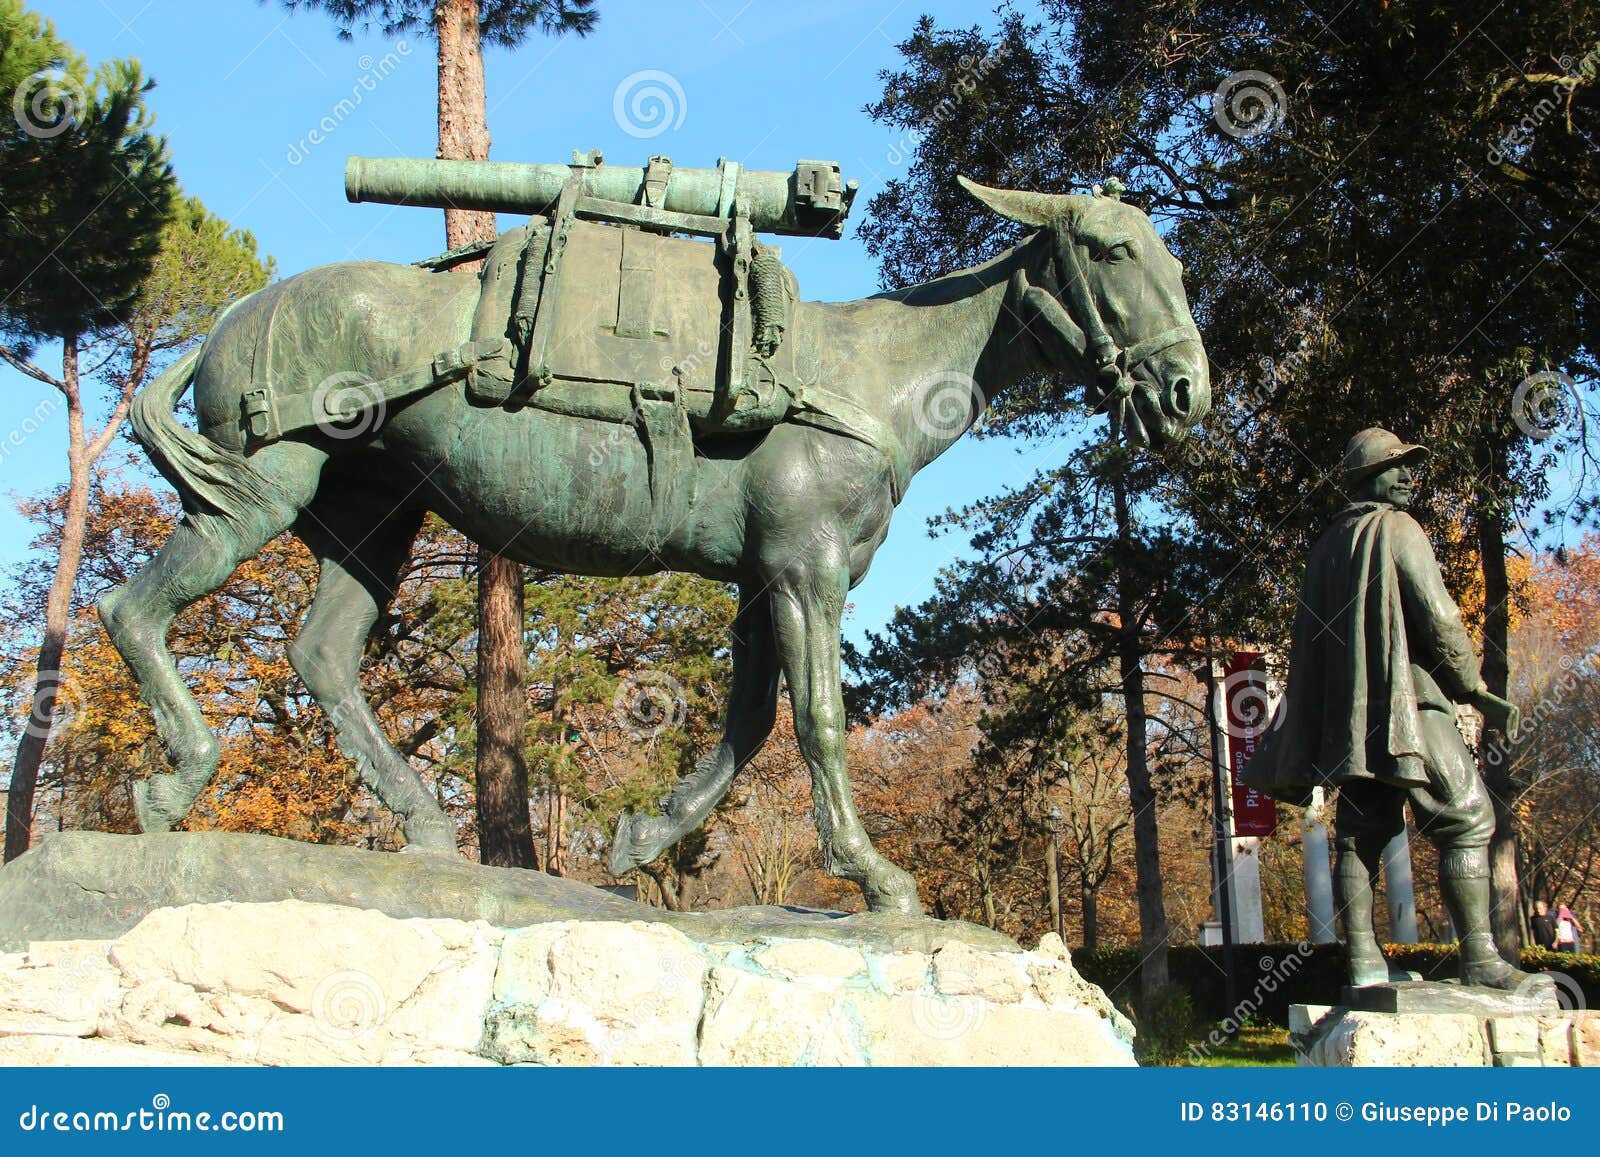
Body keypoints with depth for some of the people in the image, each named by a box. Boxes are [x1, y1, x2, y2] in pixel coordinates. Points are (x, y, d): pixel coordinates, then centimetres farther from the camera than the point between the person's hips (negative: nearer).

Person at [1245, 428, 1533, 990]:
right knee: (1467, 821, -3)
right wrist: (1477, 691, -2)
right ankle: (1479, 959, -7)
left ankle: (1363, 959, 0)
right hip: (1407, 701, -7)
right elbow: (1438, 617, -11)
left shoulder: (1326, 544, 19)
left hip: (1346, 713, 7)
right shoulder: (1397, 529, -2)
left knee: (1360, 833, 6)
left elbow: (1307, 638, 18)